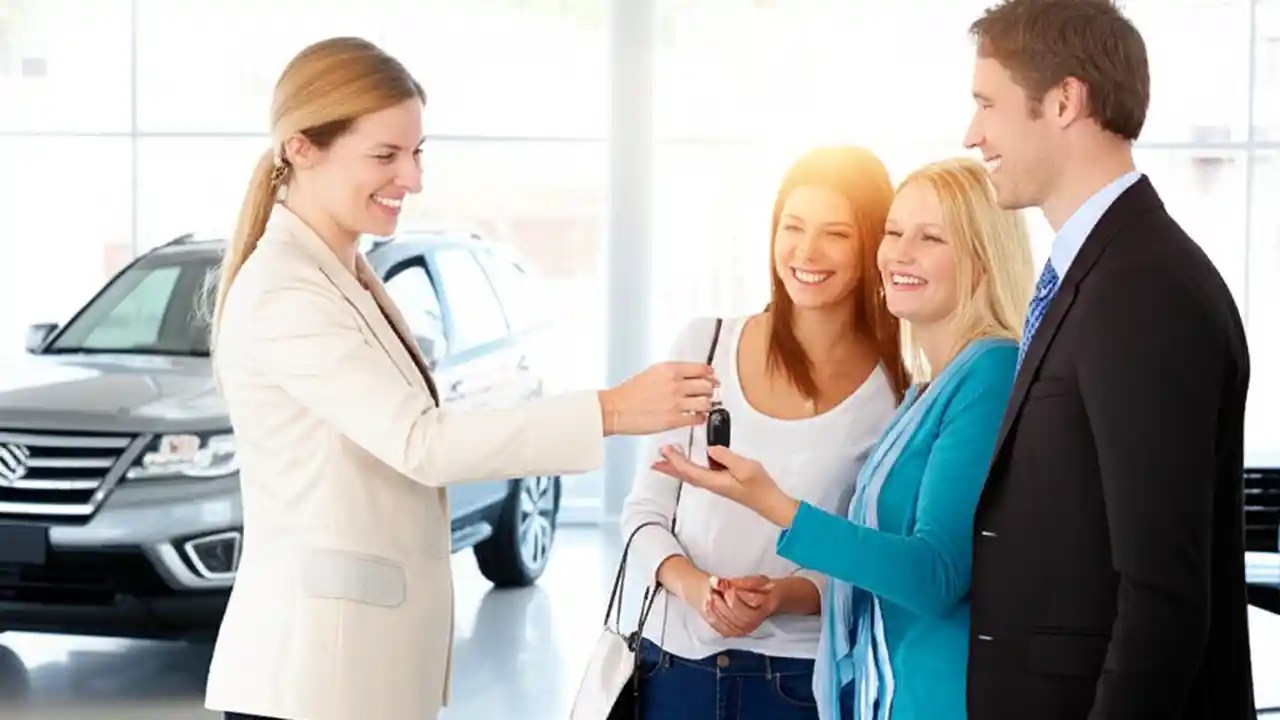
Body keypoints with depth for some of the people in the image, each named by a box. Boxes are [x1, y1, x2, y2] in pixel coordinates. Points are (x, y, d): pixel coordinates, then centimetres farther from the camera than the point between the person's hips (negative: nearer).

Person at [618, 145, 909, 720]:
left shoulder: (896, 393, -6)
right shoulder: (703, 345, 0)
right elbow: (645, 510, 4)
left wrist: (783, 595, -18)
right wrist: (689, 583, -14)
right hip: (674, 665, 2)